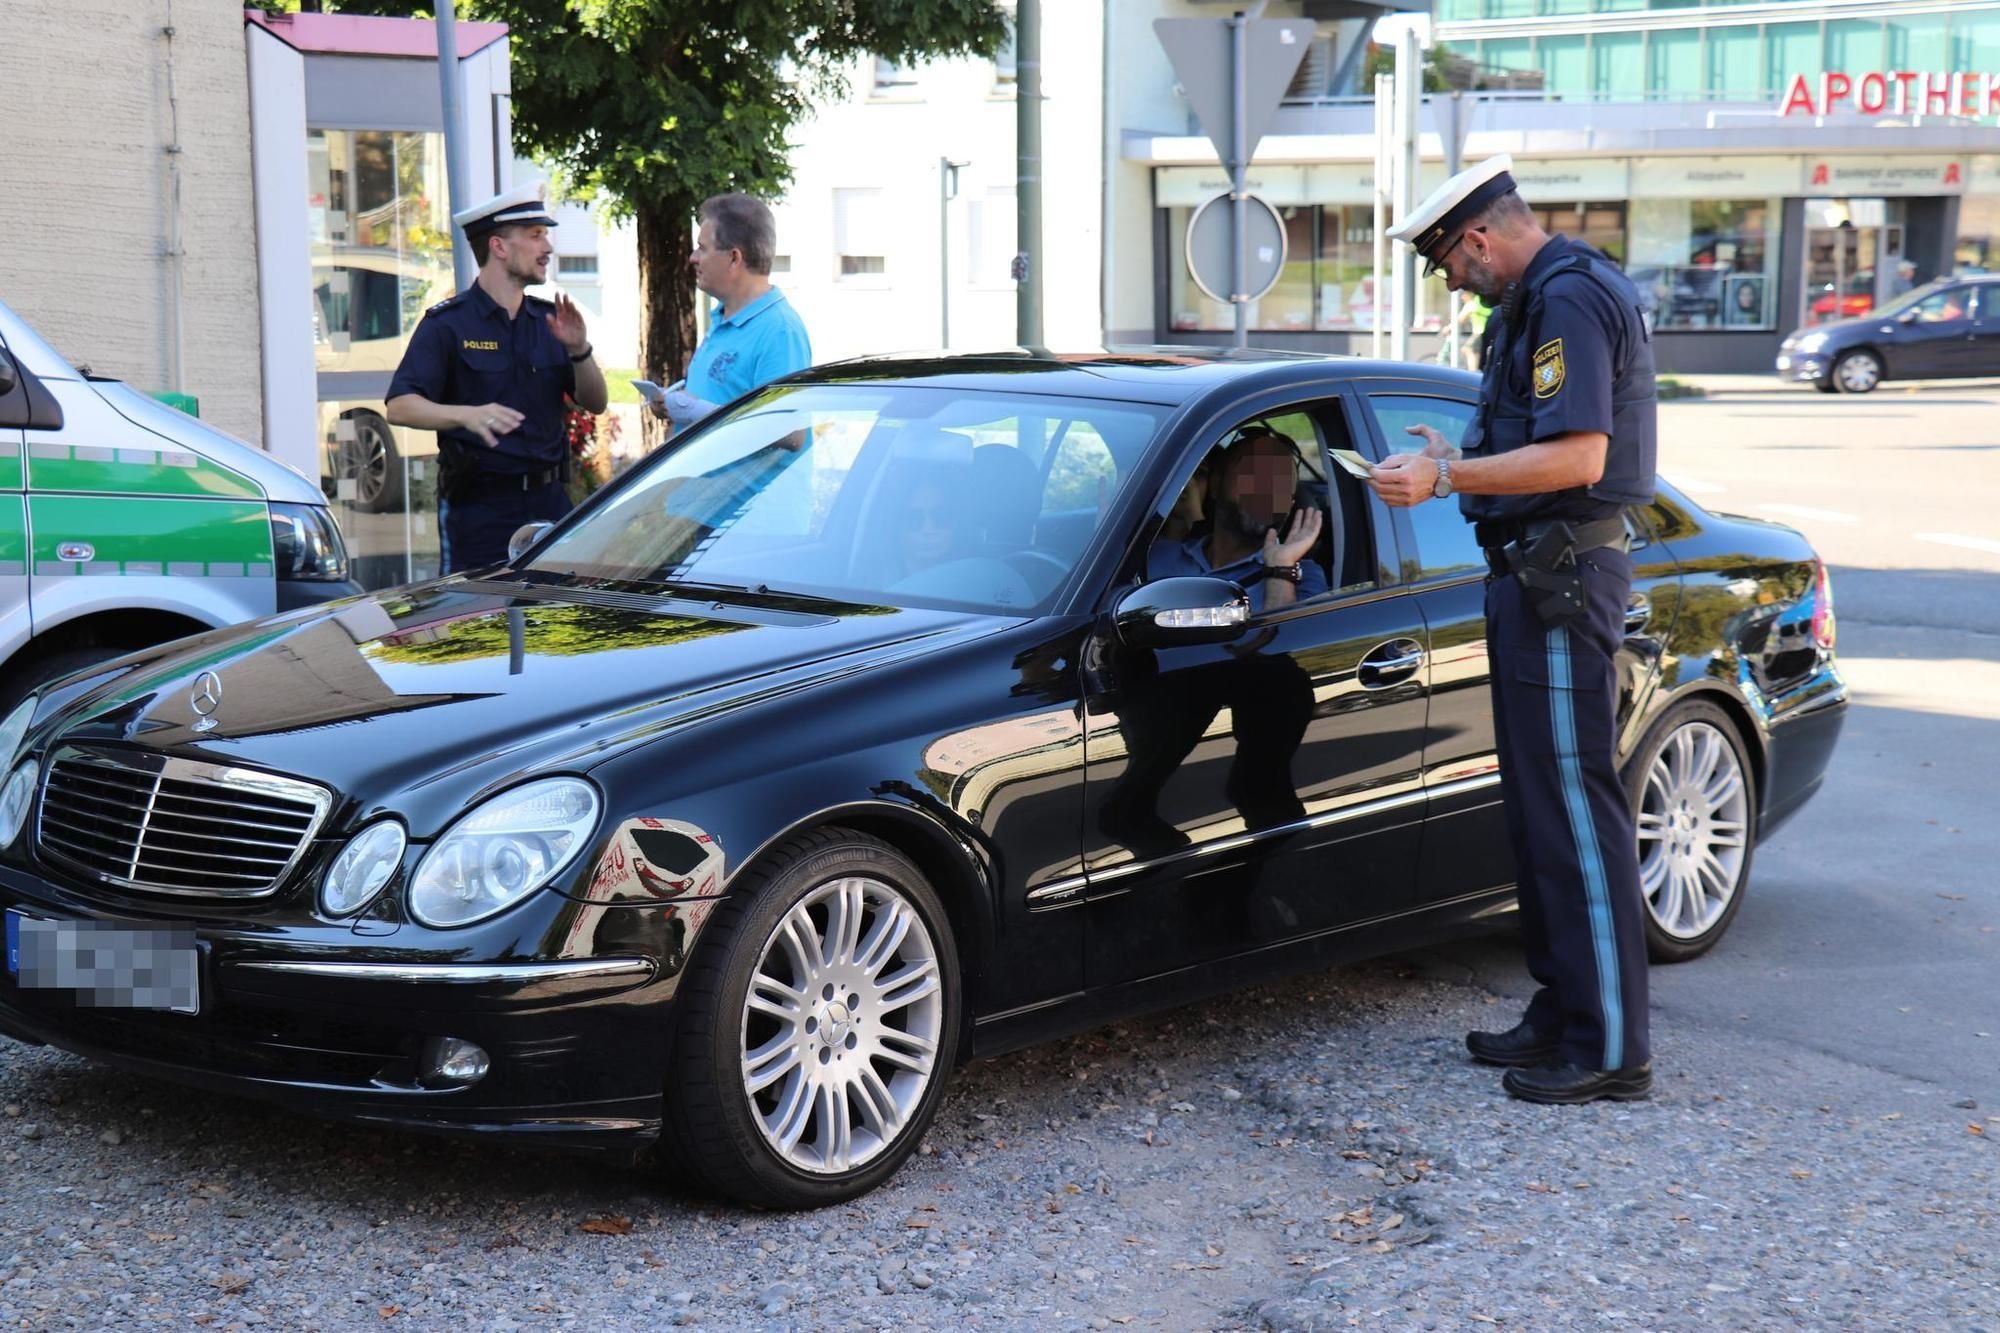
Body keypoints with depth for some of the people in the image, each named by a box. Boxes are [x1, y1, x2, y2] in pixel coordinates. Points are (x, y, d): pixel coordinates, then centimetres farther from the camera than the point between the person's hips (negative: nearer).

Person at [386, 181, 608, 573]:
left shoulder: (547, 320, 13)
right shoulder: (448, 324, -5)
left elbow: (595, 403, 11)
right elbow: (400, 407, -16)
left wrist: (579, 350, -8)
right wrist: (468, 415, -33)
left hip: (548, 499, 5)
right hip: (479, 506, -5)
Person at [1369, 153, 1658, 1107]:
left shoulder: (1569, 299, -15)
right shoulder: (1548, 297, 17)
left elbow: (1580, 456, -24)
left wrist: (1448, 477, -21)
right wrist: (1453, 463, 18)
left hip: (1560, 579, -11)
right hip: (1542, 573, 11)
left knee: (1573, 809, -8)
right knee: (1539, 805, 15)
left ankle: (1611, 1048, -2)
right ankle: (1562, 1016, 24)